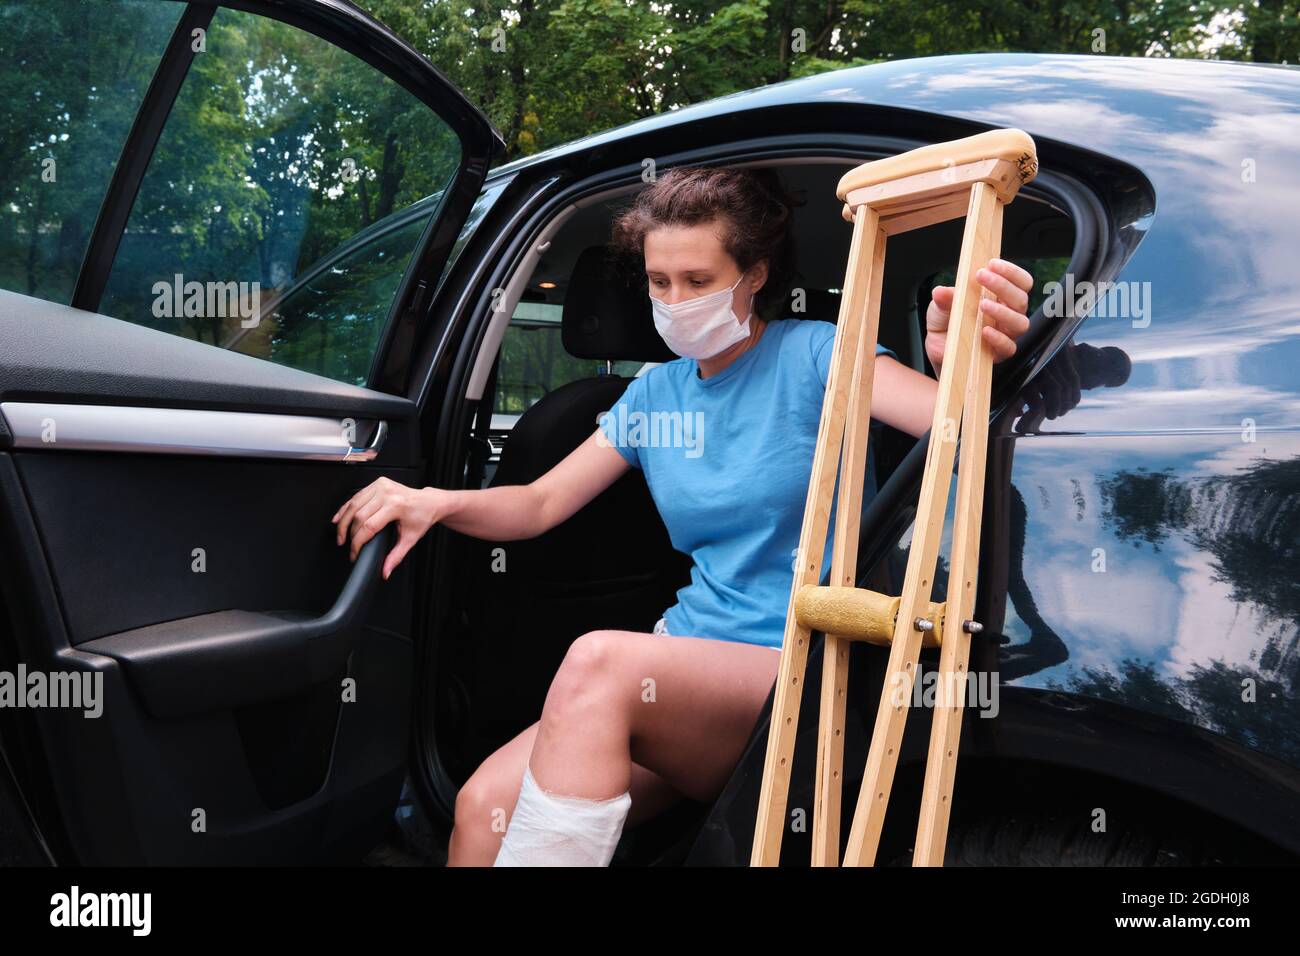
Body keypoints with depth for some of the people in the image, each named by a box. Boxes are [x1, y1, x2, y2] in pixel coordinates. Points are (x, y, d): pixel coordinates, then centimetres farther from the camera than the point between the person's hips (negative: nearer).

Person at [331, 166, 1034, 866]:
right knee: (484, 806, -21)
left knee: (598, 661, -34)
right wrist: (437, 502, -4)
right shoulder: (654, 395, 15)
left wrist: (960, 363, -43)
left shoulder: (810, 355, -2)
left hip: (802, 674, -5)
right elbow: (539, 505, 15)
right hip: (689, 656, 5)